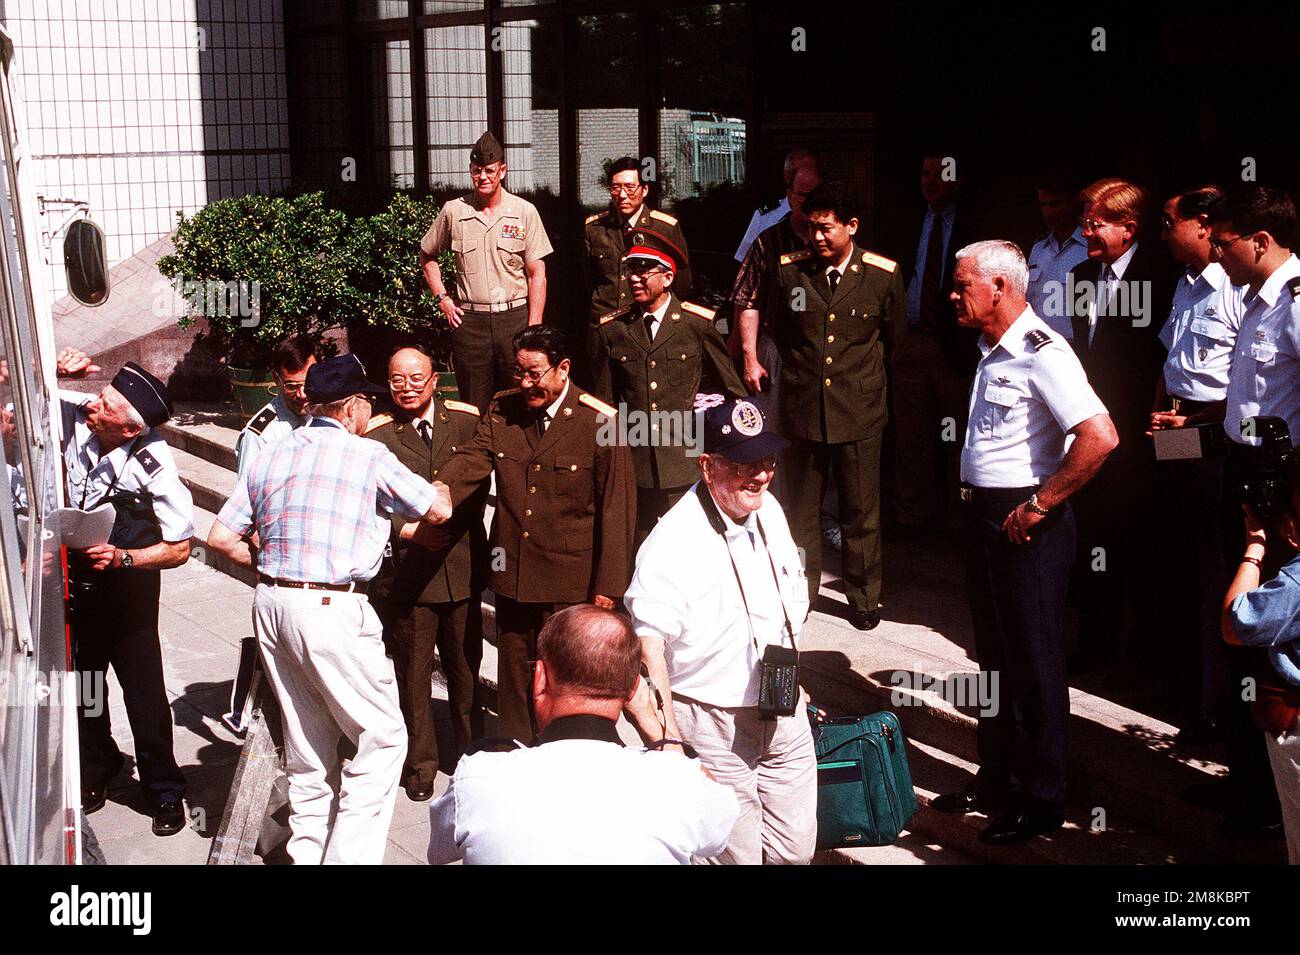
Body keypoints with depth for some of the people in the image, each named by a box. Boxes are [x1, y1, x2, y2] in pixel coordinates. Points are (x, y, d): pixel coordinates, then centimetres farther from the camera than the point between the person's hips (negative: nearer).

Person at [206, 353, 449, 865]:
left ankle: (307, 851, 26)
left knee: (307, 741, 18)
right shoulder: (368, 455, -6)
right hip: (332, 608, -7)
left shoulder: (270, 456, 11)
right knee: (383, 738, 1)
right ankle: (348, 855, -4)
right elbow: (437, 510, 1)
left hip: (272, 602, 7)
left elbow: (221, 537, 11)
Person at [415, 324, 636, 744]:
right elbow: (471, 458, -11)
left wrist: (608, 584, -11)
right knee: (513, 677, 16)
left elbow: (617, 508, -10)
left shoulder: (599, 422, -10)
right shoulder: (501, 412, 4)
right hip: (512, 577, 4)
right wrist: (443, 490, -35)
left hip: (572, 583, -4)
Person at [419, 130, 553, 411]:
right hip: (469, 321, 1)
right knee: (474, 407, 5)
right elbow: (427, 256, 20)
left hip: (514, 317, -1)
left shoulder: (524, 212, 1)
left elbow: (536, 273, 0)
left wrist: (534, 327, -6)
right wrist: (442, 299, 9)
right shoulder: (453, 212, 4)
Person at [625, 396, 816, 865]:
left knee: (796, 849, 13)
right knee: (735, 854, 0)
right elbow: (646, 642, -26)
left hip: (785, 719, 7)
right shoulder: (675, 540, -20)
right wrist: (664, 729, -32)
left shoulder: (769, 512, 4)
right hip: (713, 727, -7)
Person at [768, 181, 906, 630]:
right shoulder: (788, 270, -3)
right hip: (802, 408, 1)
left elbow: (894, 337, 11)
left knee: (861, 512, 8)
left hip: (859, 411, -1)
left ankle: (863, 596, 26)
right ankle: (801, 590, 29)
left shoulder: (883, 275, -6)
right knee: (800, 508, 11)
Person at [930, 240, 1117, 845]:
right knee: (994, 655, 17)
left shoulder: (1041, 352, -19)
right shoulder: (991, 351, 10)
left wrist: (1039, 506, -21)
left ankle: (1040, 800, 16)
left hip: (1026, 526, -9)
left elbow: (1100, 437, -28)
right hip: (984, 517, 9)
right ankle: (996, 781, 31)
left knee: (1033, 664, 3)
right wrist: (976, 505, 11)